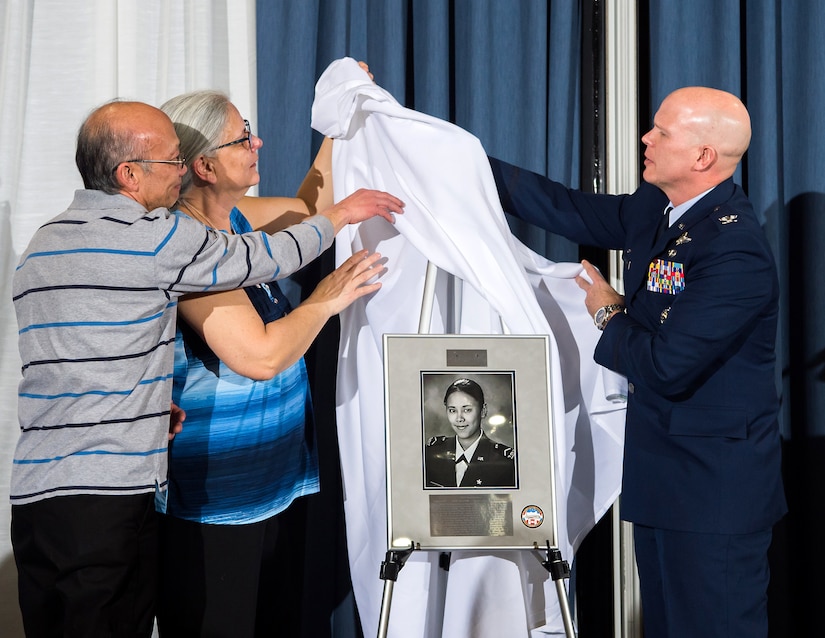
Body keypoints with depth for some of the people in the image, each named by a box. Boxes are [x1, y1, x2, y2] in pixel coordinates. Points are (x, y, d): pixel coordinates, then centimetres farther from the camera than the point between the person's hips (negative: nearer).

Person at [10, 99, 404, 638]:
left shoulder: (42, 244, 16)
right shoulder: (154, 237, -11)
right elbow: (265, 257, -1)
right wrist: (339, 215, 14)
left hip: (37, 492, 8)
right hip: (107, 493, -8)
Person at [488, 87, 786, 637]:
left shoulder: (736, 250, -25)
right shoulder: (656, 210, 3)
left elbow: (665, 367, -28)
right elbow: (572, 211, 12)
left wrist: (609, 315, -9)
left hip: (714, 492, -9)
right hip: (660, 475, 9)